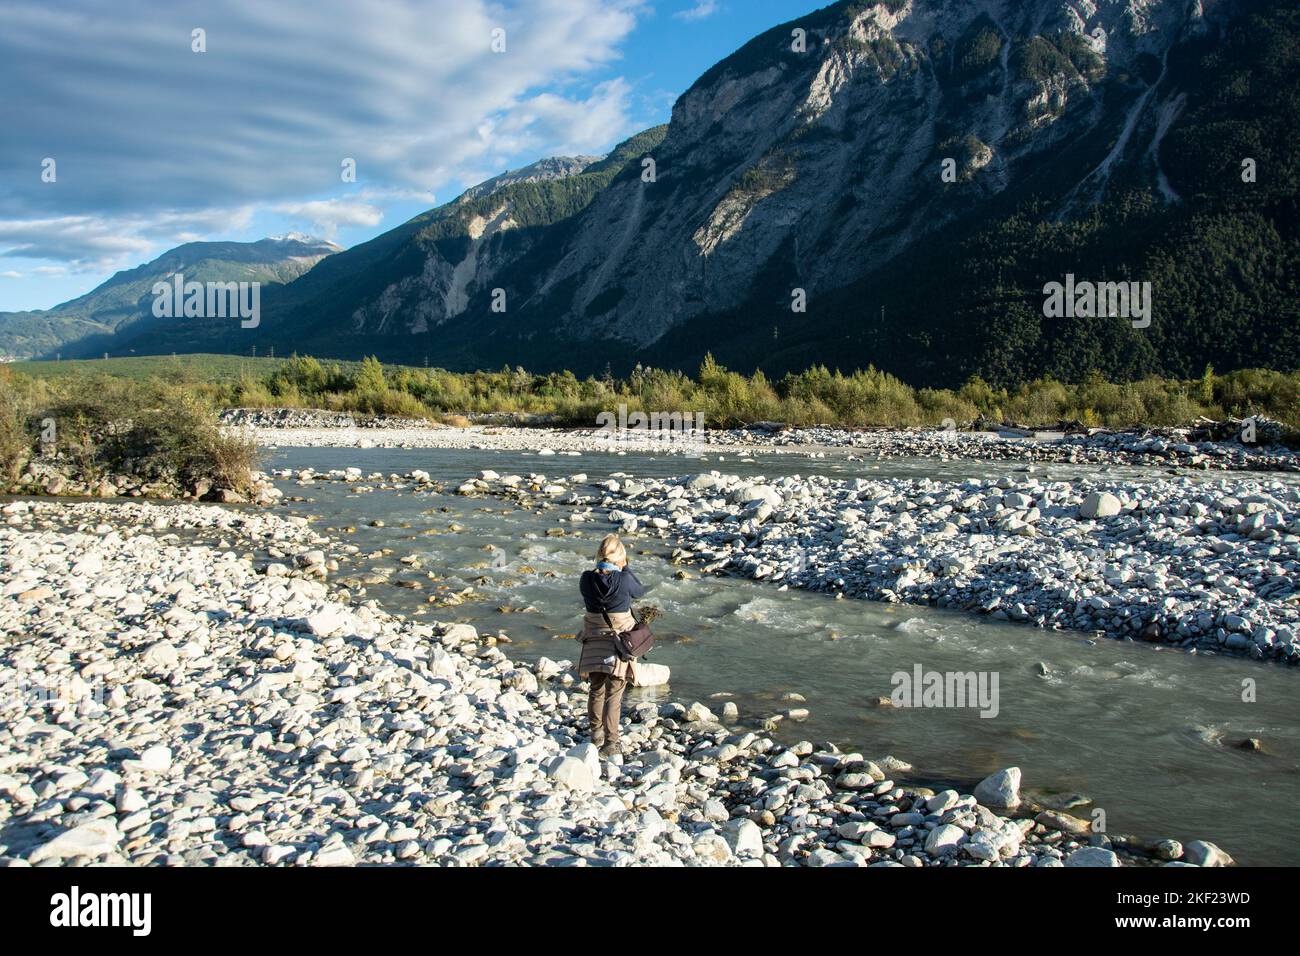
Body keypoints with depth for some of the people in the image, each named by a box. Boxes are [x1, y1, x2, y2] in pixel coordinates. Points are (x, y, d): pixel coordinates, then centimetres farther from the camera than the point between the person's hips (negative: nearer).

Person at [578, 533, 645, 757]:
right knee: (614, 695, 3)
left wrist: (603, 569, 9)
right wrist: (625, 568, 9)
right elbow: (640, 591, 1)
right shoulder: (623, 579, -19)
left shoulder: (587, 579, -10)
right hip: (618, 644, -4)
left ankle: (596, 733, 36)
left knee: (596, 690, 20)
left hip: (594, 645, 4)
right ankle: (610, 743, 2)